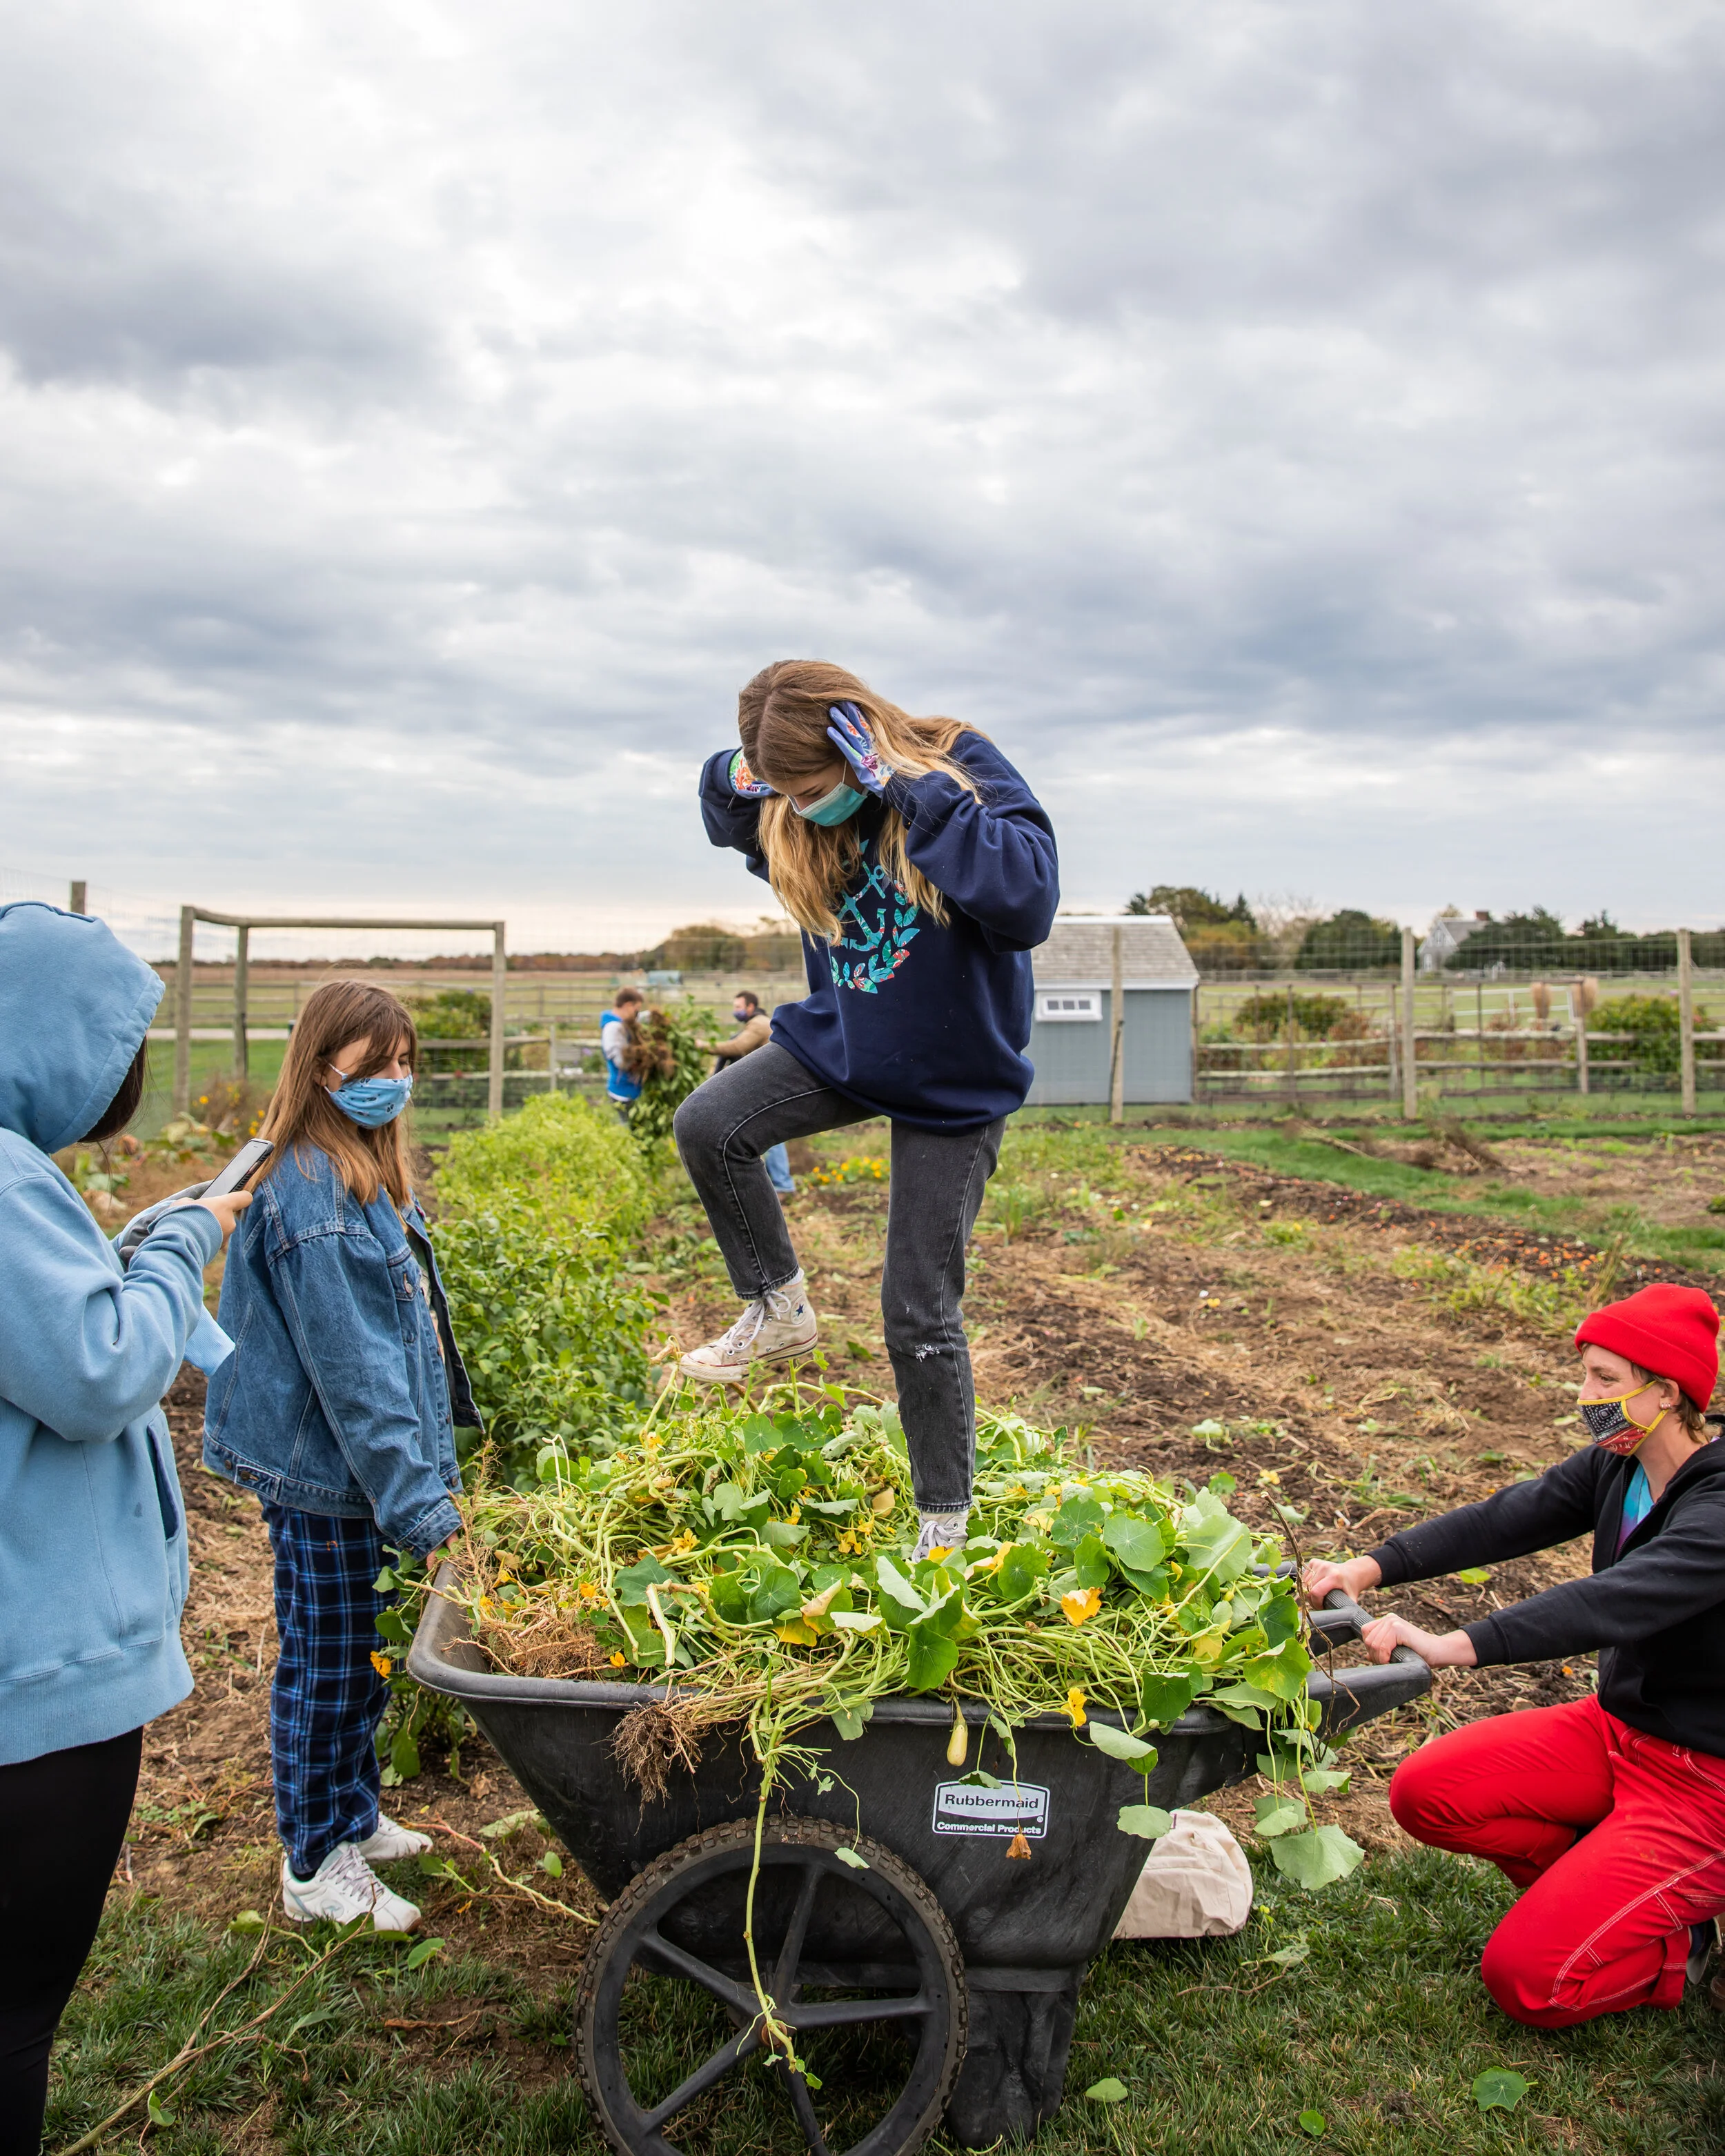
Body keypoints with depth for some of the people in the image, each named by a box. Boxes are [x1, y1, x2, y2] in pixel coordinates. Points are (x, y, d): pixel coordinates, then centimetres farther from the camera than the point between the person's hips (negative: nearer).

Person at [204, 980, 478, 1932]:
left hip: (364, 1463, 9)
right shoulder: (311, 1195, -23)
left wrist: (423, 1472, 19)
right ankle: (317, 1869, 23)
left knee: (361, 1656, 22)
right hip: (326, 1472, -9)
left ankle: (353, 1817, 39)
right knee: (326, 1664, 6)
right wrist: (416, 1497, -22)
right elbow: (350, 1369, -24)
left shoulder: (367, 1172, 9)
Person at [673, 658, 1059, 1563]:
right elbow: (727, 821, 16)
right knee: (708, 1124, -18)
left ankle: (944, 1523, 20)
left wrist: (908, 789, -38)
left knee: (920, 1316, 0)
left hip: (954, 1083, -5)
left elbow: (1029, 900, -38)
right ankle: (779, 1309, 6)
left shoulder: (962, 768, -23)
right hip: (842, 1043, 5)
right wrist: (737, 781, -10)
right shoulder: (791, 816, -7)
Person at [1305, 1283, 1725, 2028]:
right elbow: (1503, 1520, -8)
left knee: (1527, 1979, -14)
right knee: (1425, 1792, -7)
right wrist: (1372, 1566, -22)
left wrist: (1456, 1647, -53)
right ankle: (1600, 1886, 10)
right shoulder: (1616, 1466, -2)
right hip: (1618, 1724, 8)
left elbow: (1611, 1603, -42)